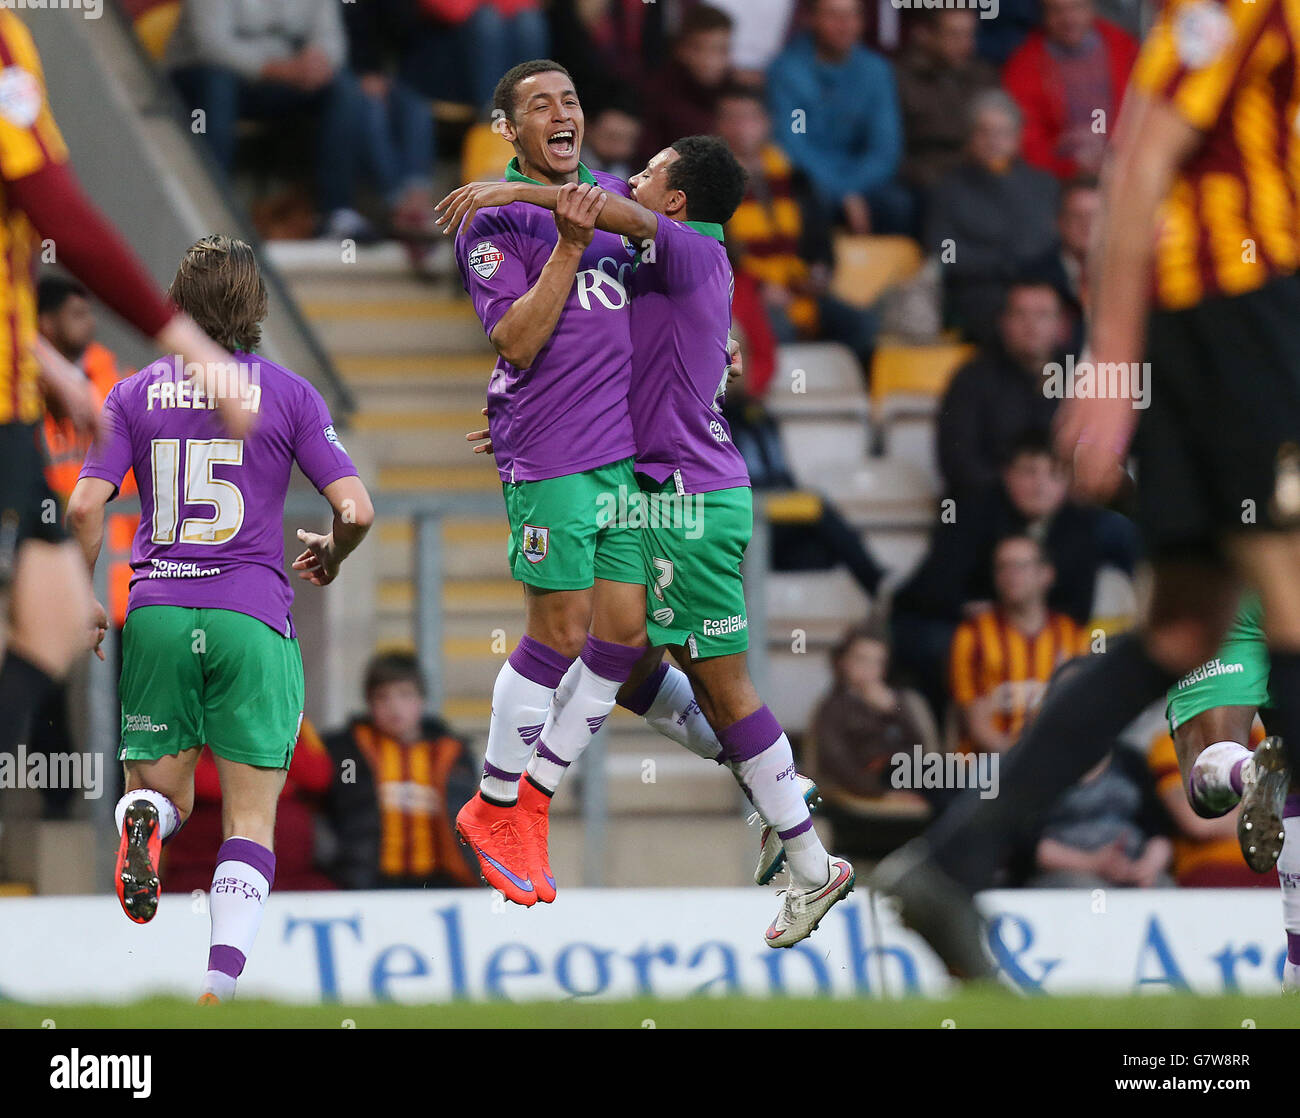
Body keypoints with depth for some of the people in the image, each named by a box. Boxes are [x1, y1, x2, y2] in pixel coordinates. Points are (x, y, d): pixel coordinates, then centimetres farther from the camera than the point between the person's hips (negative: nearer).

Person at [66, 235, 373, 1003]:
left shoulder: (137, 394, 6)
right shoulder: (288, 393, 2)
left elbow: (85, 509, -2)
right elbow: (357, 510, -4)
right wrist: (331, 554, 18)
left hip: (155, 611, 1)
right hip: (253, 615, -1)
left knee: (163, 793, 16)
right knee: (251, 818, 4)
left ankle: (143, 819, -22)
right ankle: (222, 983, -15)